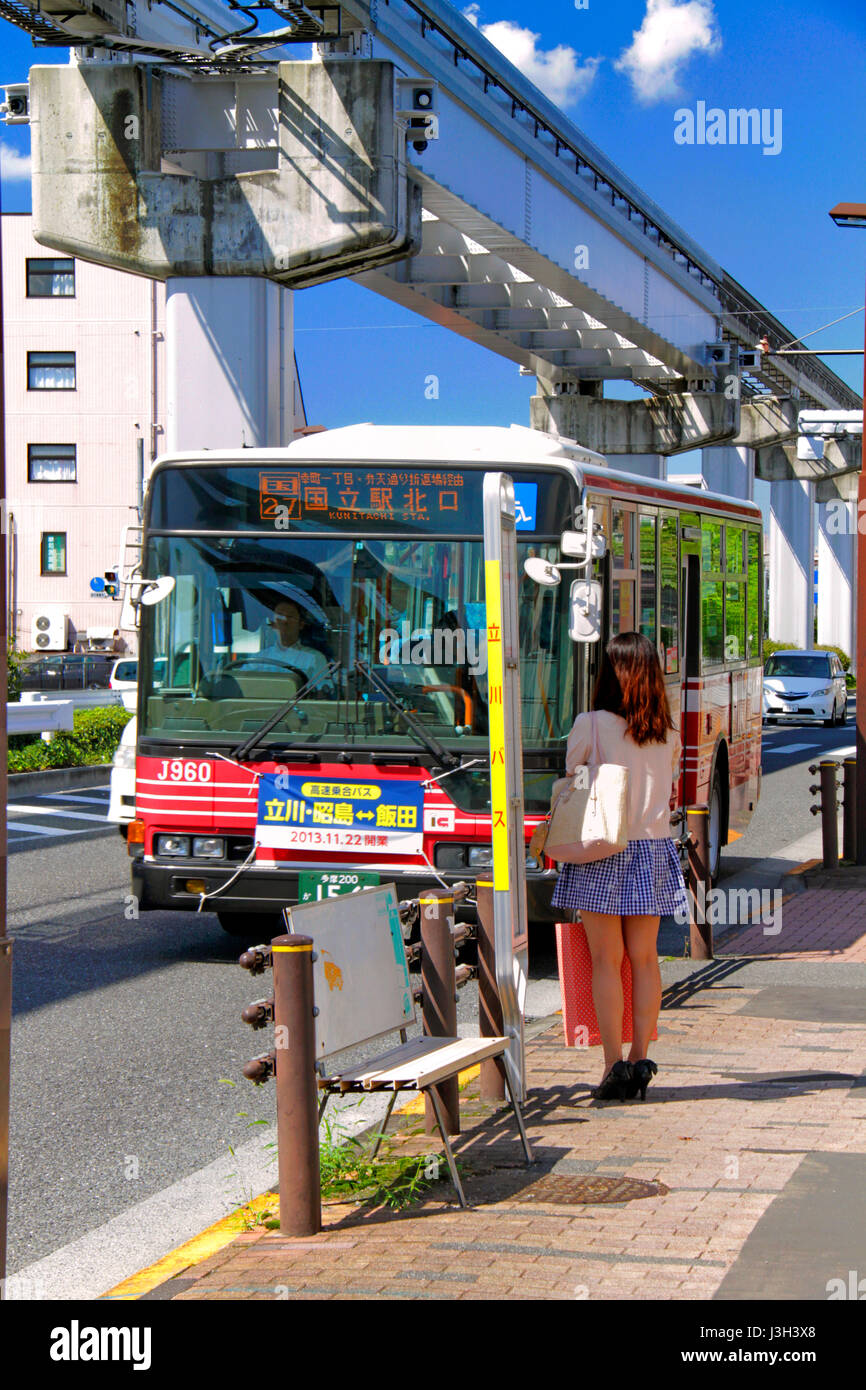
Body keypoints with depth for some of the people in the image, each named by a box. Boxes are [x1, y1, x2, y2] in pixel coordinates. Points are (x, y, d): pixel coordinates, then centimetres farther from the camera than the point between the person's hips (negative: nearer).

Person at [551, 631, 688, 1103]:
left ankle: (614, 1064, -3)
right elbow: (669, 793, 14)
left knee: (607, 960, -1)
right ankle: (641, 1059, 9)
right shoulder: (669, 734, 6)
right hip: (653, 851, 4)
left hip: (602, 852, -4)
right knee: (644, 959, 9)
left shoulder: (590, 726, -8)